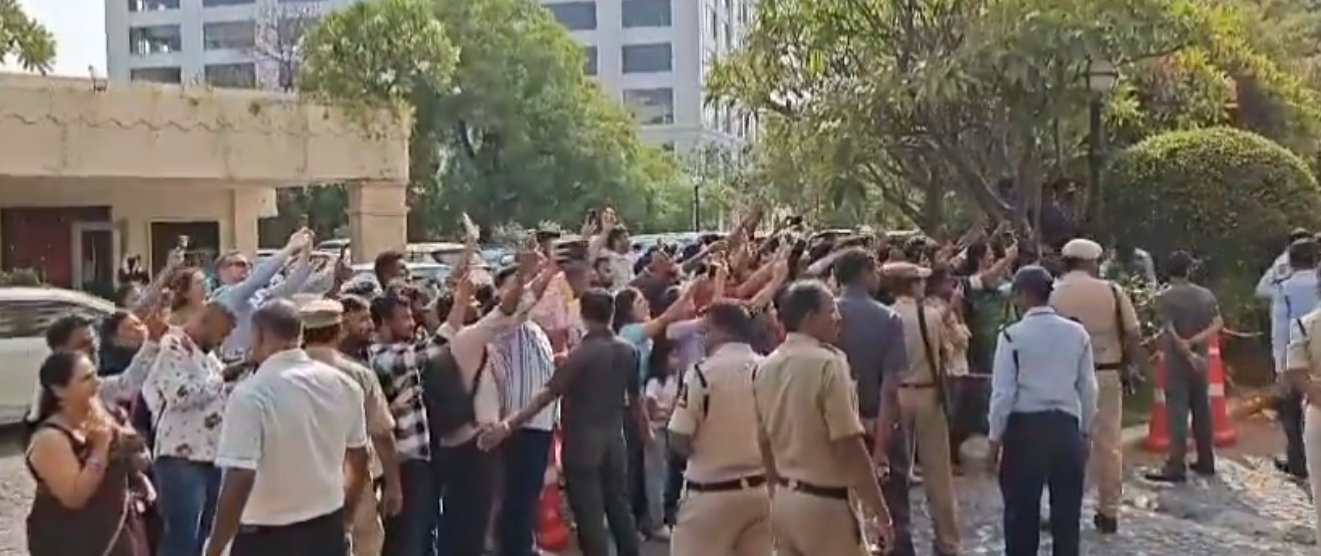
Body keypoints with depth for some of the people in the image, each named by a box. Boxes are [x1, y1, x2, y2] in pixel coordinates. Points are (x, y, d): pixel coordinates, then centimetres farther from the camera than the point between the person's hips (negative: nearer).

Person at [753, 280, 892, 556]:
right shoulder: (828, 364, -18)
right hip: (824, 504, -7)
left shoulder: (766, 367, 5)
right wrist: (880, 512, -12)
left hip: (784, 502, 8)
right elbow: (849, 447, -20)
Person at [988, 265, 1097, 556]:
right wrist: (1085, 430, 18)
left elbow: (1003, 392, -9)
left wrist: (995, 435, 2)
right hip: (1066, 426, 3)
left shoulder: (1013, 335, -10)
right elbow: (1089, 388, 6)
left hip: (1025, 427, -3)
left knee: (1022, 512, 7)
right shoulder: (1078, 333, 1)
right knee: (1066, 512, 11)